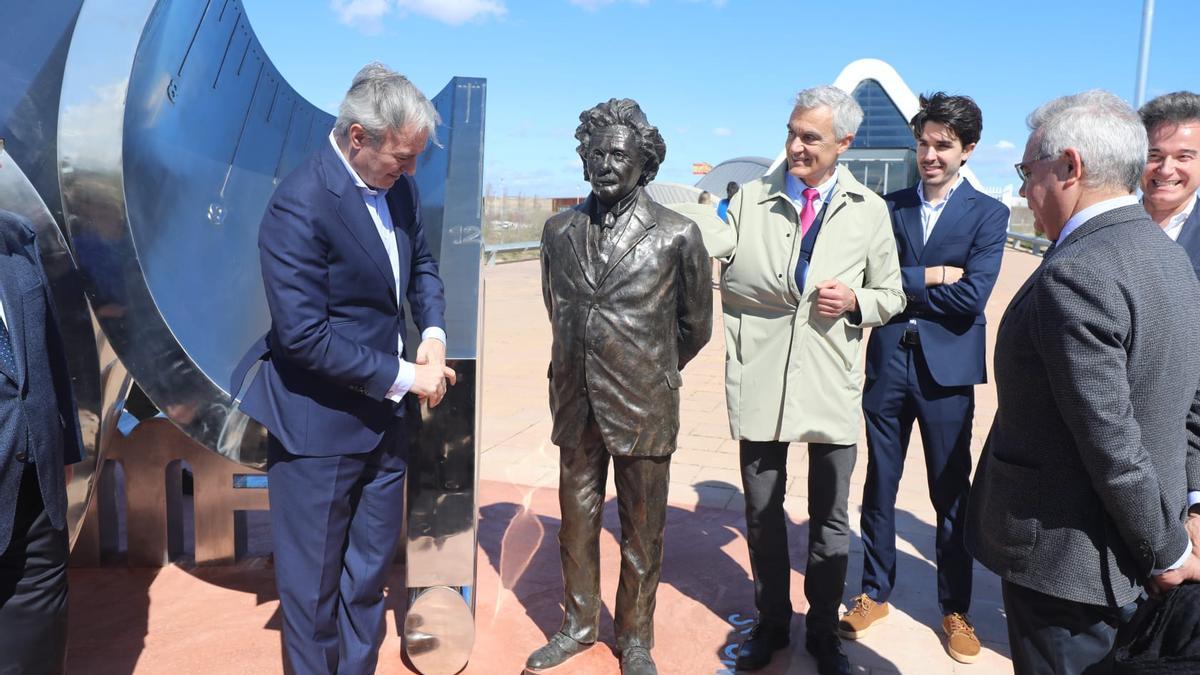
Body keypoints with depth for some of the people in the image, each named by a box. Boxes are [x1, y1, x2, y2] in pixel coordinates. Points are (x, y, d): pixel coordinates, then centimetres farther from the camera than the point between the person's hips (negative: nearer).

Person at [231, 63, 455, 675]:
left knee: (370, 570, 21)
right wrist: (404, 376, -19)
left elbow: (420, 263, 15)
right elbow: (303, 335, -24)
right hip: (320, 424, -7)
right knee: (313, 582, 12)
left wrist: (434, 333, -4)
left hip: (386, 416, 7)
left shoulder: (397, 184, 0)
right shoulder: (300, 204, -22)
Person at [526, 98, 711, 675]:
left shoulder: (677, 234, -6)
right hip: (577, 405, 3)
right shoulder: (559, 230, 4)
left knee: (641, 534, 10)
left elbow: (695, 324, 5)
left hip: (644, 409, -3)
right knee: (577, 522, 16)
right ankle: (579, 625, 37)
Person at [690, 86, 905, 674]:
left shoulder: (869, 211, 3)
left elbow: (891, 295, 9)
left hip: (831, 383, 0)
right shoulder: (751, 198, 1)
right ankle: (771, 622, 35)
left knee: (829, 517, 12)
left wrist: (855, 301, -11)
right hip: (759, 379, 0)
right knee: (762, 511, 13)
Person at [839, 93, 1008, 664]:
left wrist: (899, 285, -10)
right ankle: (875, 593, 30)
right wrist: (929, 277, -16)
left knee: (951, 494, 9)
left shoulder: (988, 215, -2)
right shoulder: (889, 206, 6)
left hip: (947, 370, -2)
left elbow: (970, 299, -14)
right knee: (879, 485, 13)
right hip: (887, 361, 3)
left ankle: (955, 609, 28)